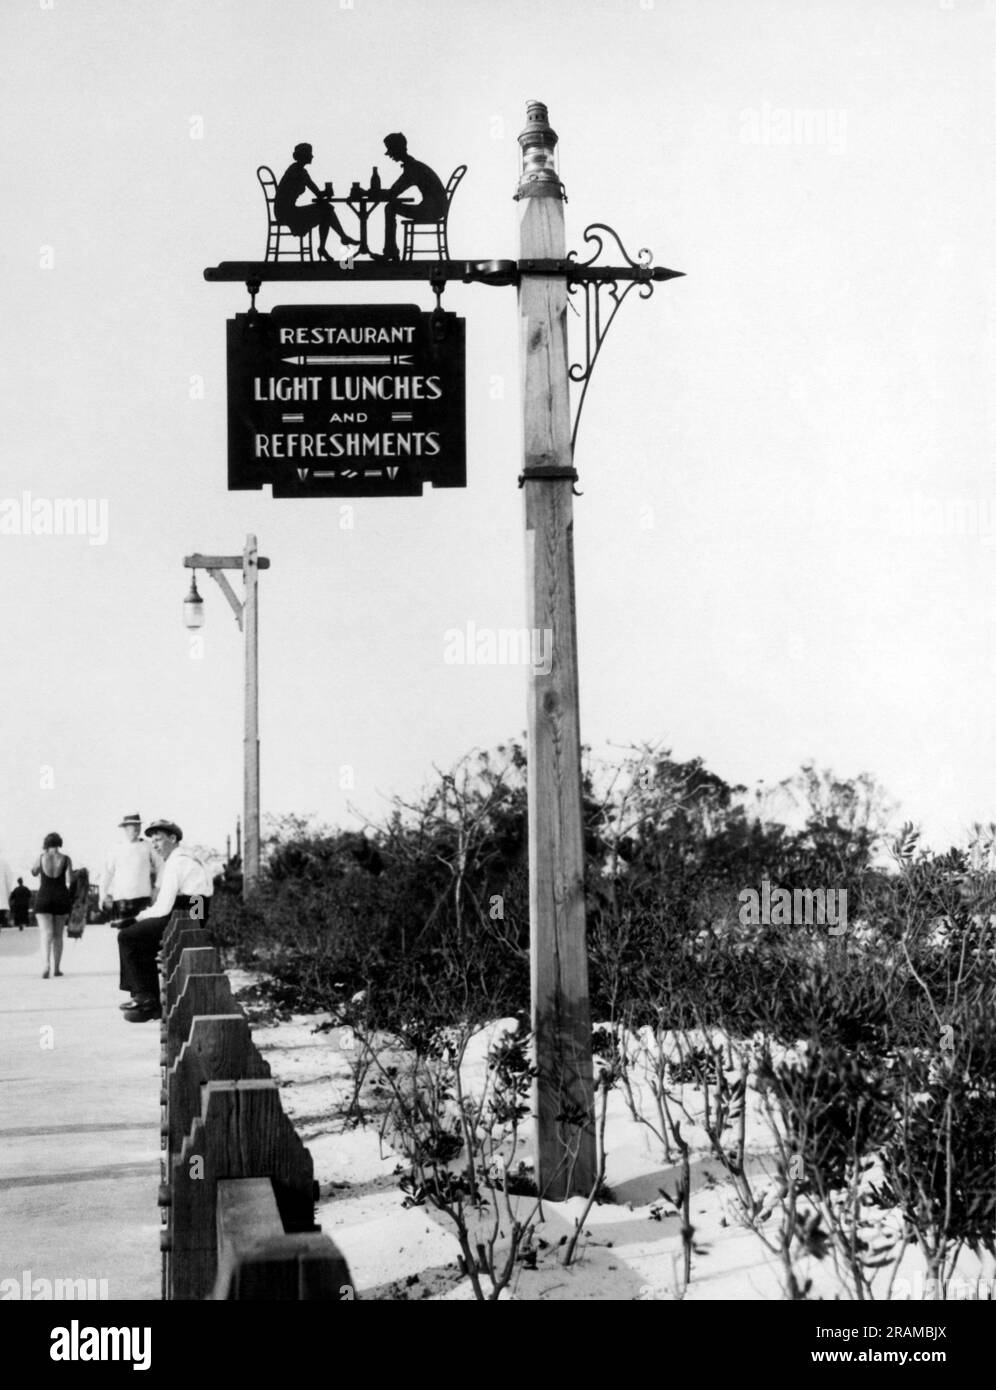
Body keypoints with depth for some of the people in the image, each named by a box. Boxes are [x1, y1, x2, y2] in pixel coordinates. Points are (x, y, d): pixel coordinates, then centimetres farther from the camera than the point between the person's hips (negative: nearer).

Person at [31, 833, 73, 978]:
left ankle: (46, 965, -31)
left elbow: (34, 872, 15)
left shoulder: (41, 857, -4)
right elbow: (69, 880, -8)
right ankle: (56, 968, 20)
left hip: (43, 899, -1)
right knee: (58, 935, 16)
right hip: (62, 899, 1)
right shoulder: (66, 859, -3)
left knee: (46, 934, -9)